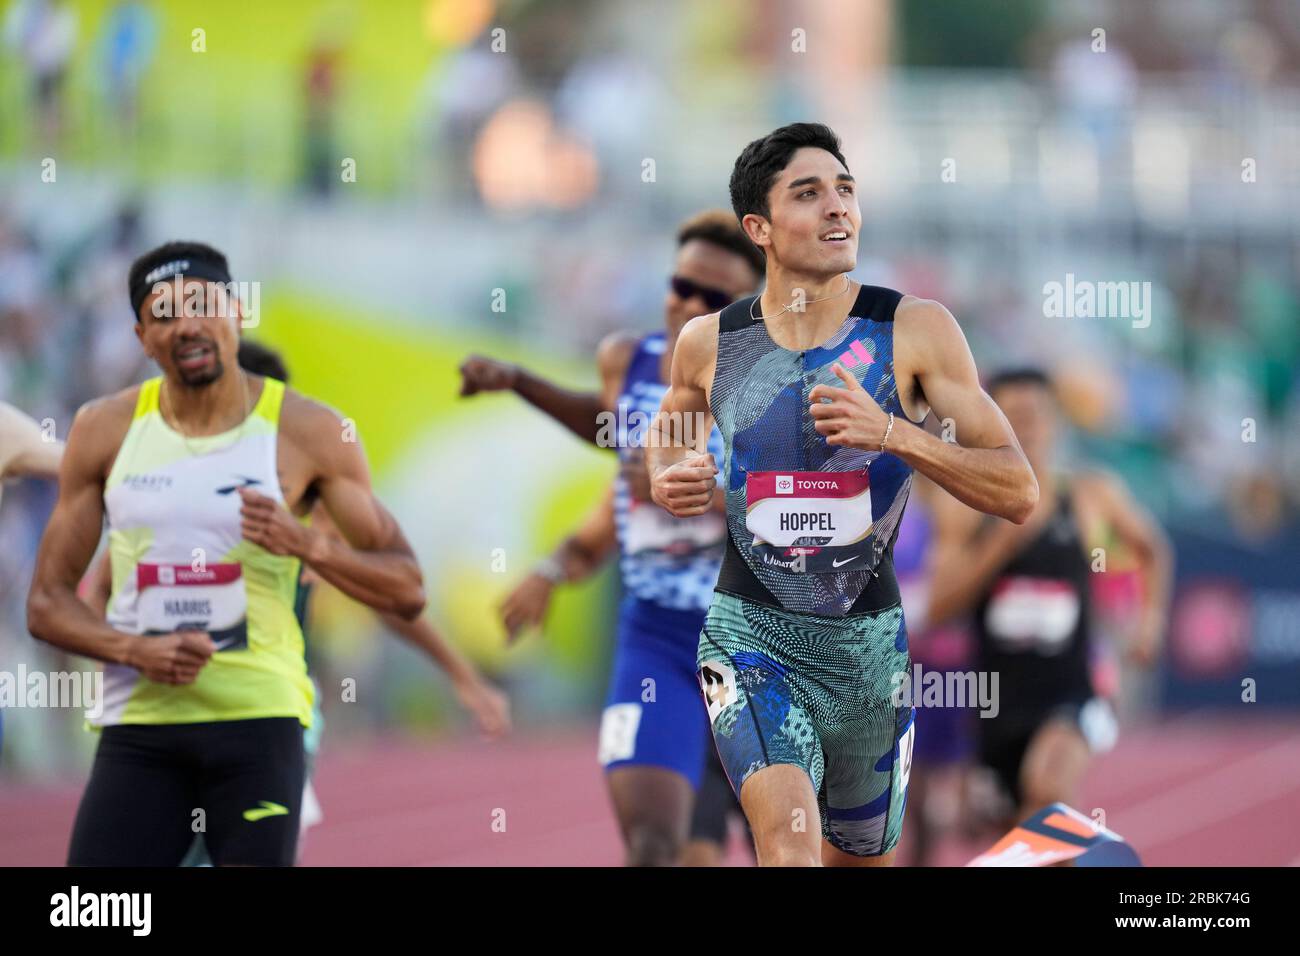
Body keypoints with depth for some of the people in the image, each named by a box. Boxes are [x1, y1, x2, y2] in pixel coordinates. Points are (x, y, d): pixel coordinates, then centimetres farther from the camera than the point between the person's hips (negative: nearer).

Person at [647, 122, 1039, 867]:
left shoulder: (916, 331, -7)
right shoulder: (709, 342, -1)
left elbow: (1019, 494, -11)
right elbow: (669, 430, 24)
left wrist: (891, 432, -24)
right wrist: (666, 477, -1)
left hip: (868, 639, 1)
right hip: (749, 633, -1)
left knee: (862, 858, 18)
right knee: (788, 834, -26)